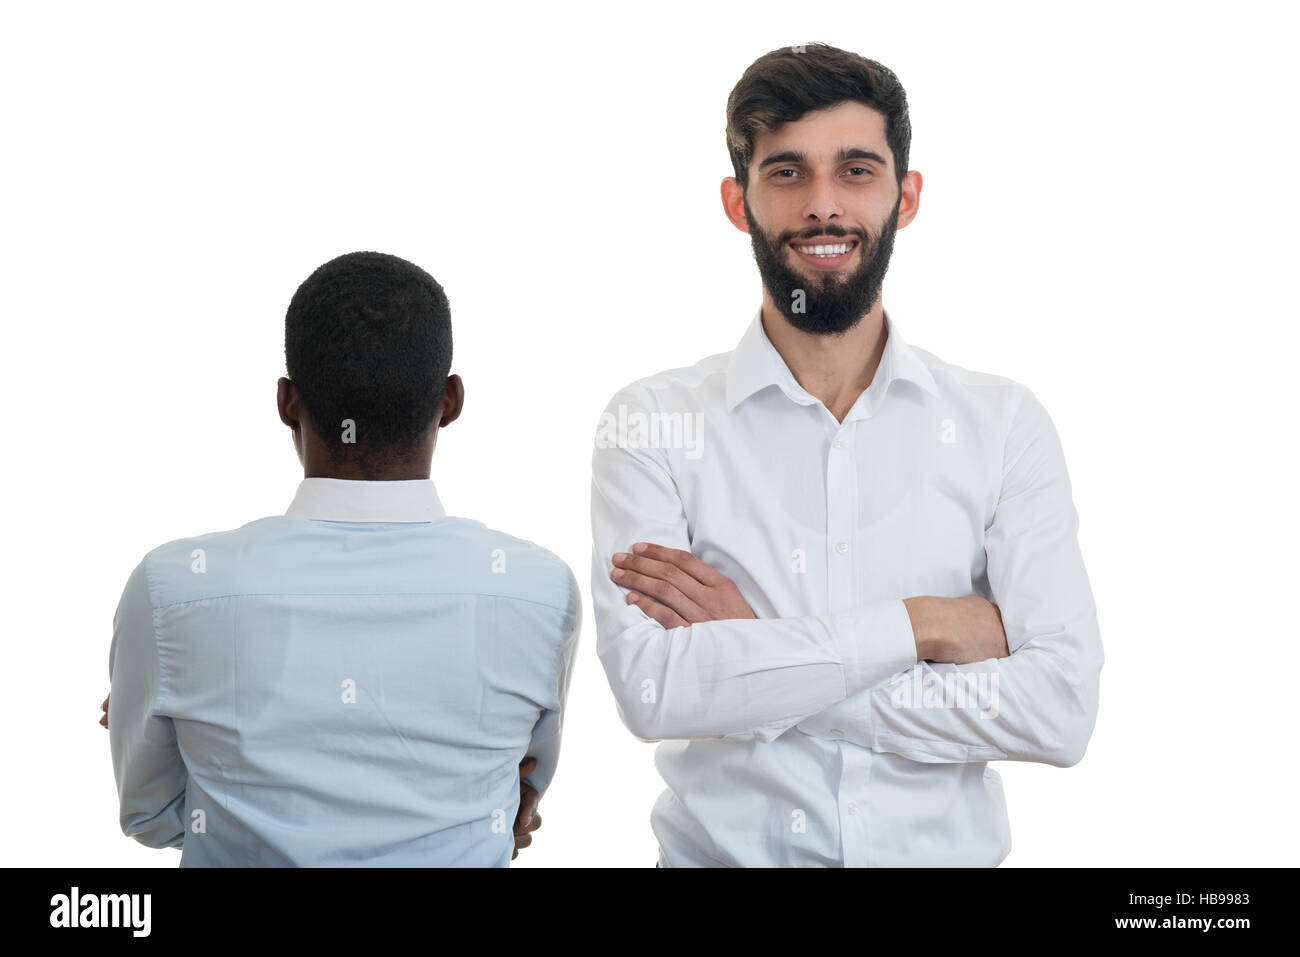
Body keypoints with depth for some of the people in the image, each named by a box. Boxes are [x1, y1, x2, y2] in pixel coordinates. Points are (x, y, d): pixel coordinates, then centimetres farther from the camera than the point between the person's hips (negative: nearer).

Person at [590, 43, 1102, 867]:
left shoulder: (1005, 423, -5)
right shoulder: (650, 423, -7)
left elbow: (1062, 712, -14)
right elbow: (651, 690, -20)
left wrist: (755, 663, -18)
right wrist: (920, 625, -18)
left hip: (946, 851, 1)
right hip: (722, 848, 0)